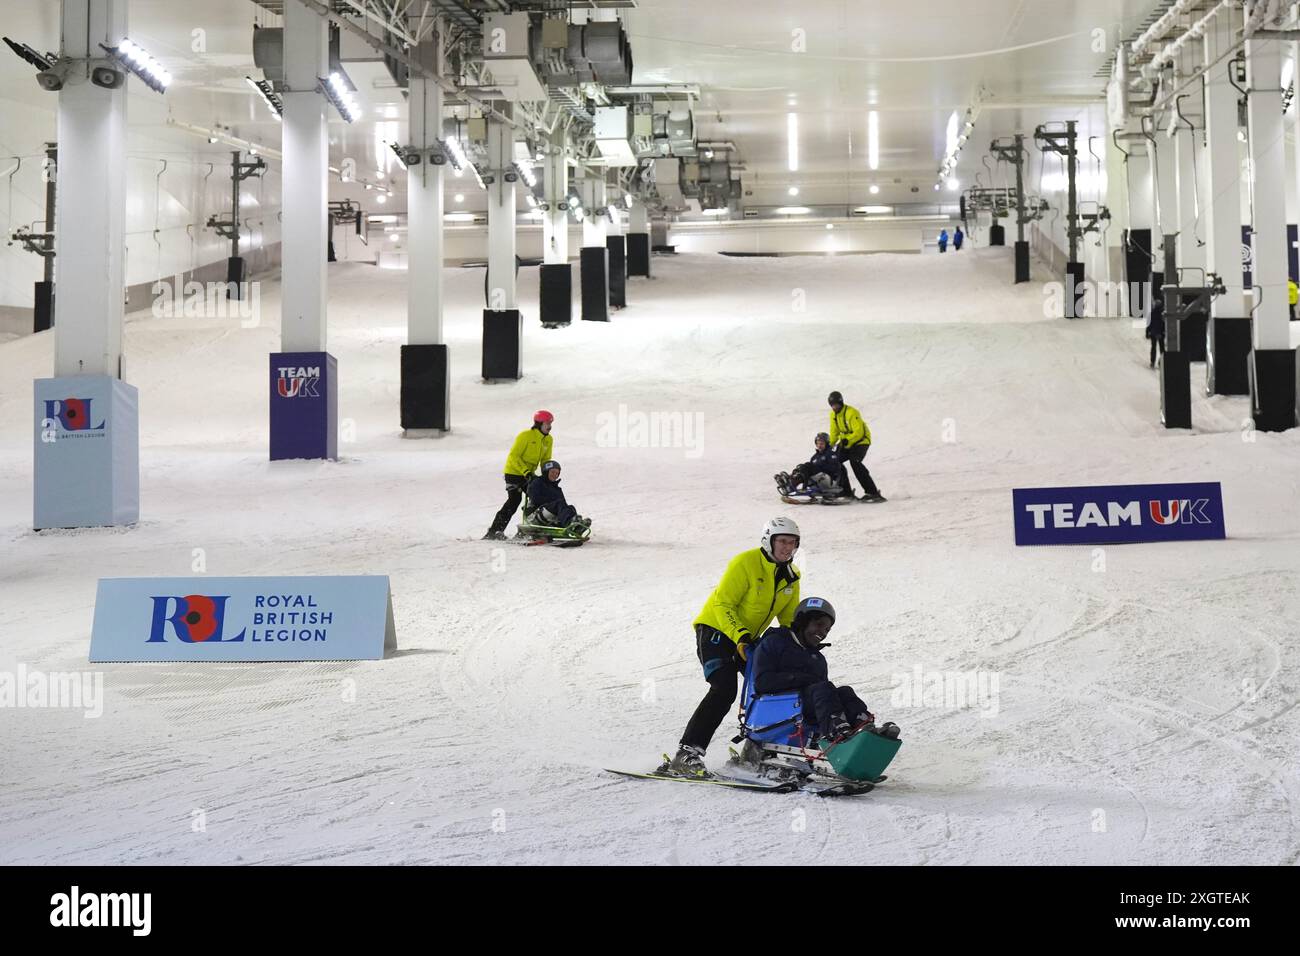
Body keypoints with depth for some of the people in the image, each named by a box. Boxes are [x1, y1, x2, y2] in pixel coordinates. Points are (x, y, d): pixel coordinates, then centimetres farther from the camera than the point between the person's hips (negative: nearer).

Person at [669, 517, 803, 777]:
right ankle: (687, 754, -29)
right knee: (724, 690, -25)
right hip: (715, 630, -8)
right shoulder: (745, 563, -19)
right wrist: (740, 637, -33)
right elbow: (723, 604, -21)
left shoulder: (791, 576, 5)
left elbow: (790, 618, 15)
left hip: (747, 638, 8)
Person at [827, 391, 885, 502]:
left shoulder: (852, 413, -22)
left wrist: (847, 440, -37)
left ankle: (872, 492, -26)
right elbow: (834, 432, 12)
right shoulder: (833, 415, 3)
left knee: (855, 462, -27)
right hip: (846, 443, 8)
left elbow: (859, 432, -25)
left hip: (860, 441, -8)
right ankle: (847, 491, 2)